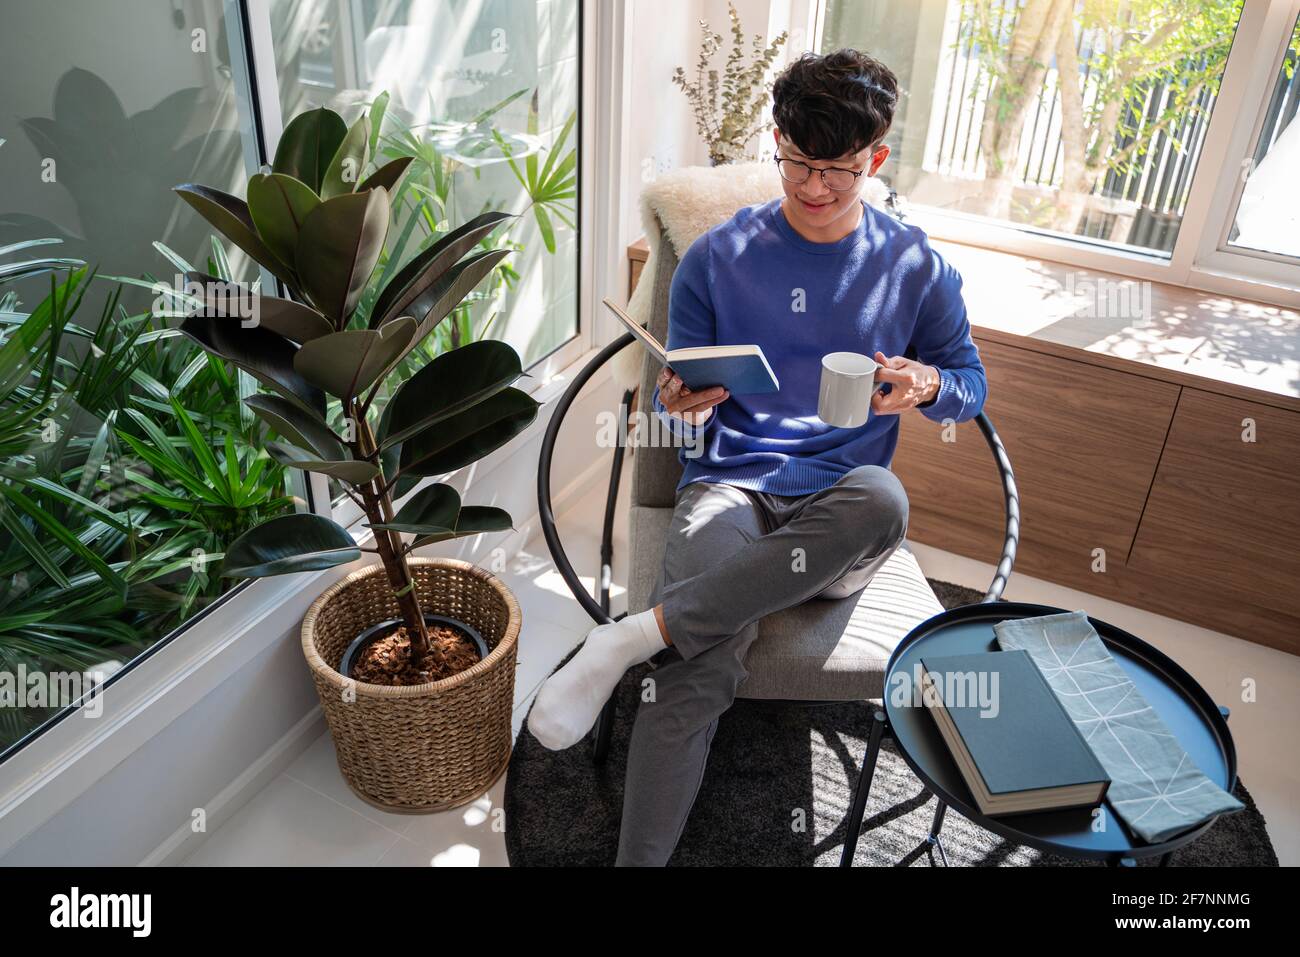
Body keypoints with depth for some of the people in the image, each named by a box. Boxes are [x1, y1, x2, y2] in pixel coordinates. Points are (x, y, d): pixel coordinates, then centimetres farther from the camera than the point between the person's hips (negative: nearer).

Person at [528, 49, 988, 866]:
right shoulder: (717, 259, 8)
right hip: (731, 486, -1)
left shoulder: (916, 268, 10)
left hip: (839, 517, 1)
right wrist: (684, 407, -15)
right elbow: (681, 416, 11)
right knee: (699, 675, -32)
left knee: (881, 496, -39)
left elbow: (972, 384, 16)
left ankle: (635, 635, -33)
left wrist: (927, 385, -9)